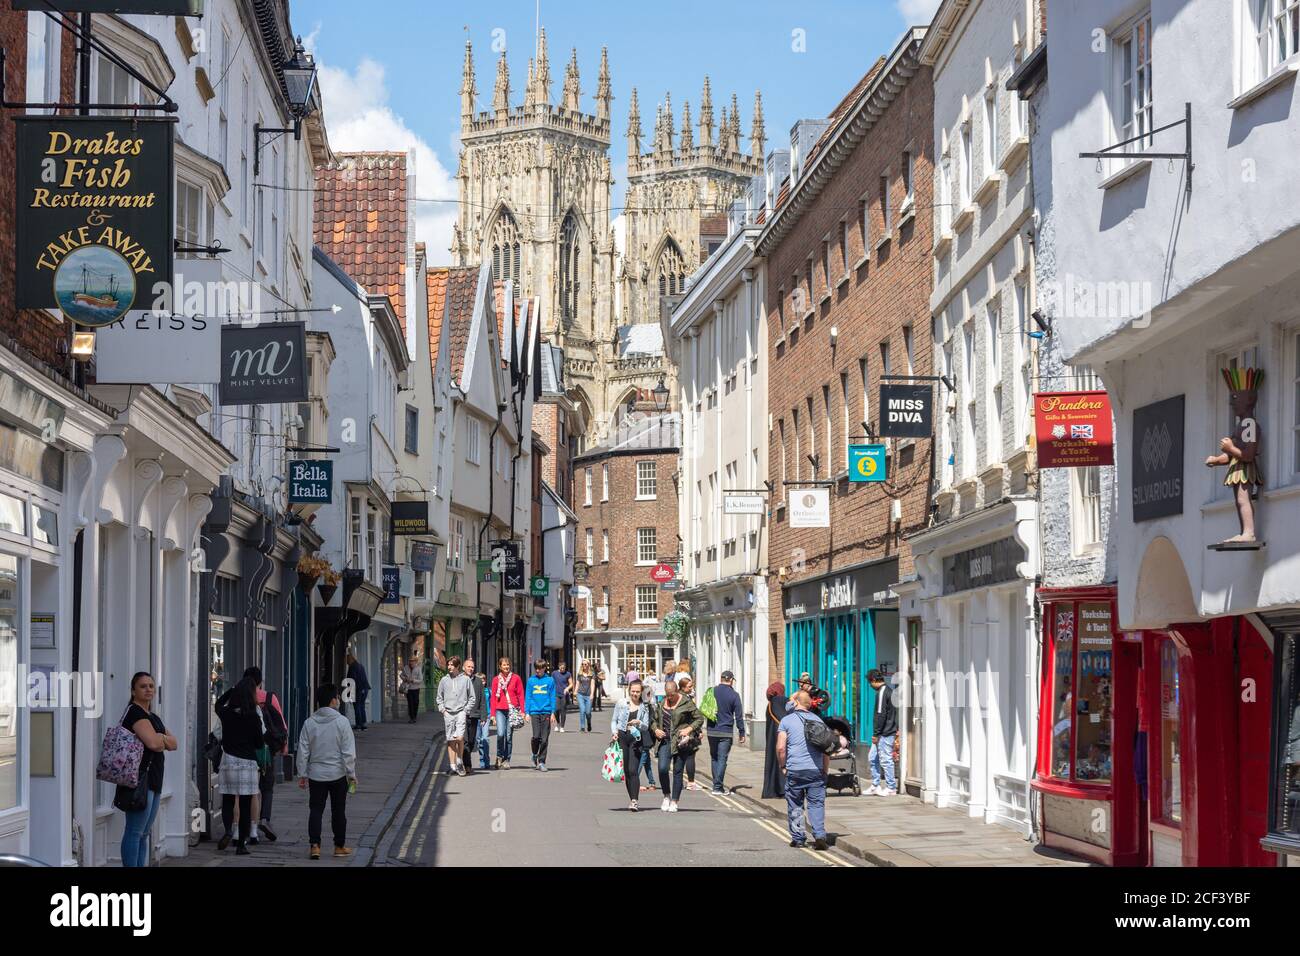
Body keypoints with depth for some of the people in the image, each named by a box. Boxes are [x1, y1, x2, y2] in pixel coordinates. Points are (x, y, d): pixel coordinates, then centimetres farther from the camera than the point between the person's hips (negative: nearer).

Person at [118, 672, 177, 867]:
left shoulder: (154, 717, 21)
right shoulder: (135, 712, -9)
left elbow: (173, 743, 15)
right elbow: (153, 743, -20)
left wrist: (159, 738, -5)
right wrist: (163, 739, 2)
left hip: (153, 780, 10)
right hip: (140, 779, -10)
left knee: (144, 833, 11)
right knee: (135, 832, -10)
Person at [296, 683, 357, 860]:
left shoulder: (309, 723, -2)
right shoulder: (341, 722, -10)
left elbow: (303, 751, 1)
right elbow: (349, 752, -10)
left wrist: (302, 774, 9)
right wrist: (352, 774, -1)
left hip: (316, 774, 2)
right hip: (337, 774, -2)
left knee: (315, 810, 7)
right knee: (338, 811, 10)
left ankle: (315, 845, -3)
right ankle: (339, 846, 18)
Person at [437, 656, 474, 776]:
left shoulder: (465, 679, 3)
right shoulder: (444, 680, 9)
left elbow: (472, 697, 7)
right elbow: (439, 697, 16)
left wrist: (466, 709, -4)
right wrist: (442, 709, 1)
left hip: (461, 712, -3)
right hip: (448, 713, 3)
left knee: (460, 737, -17)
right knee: (450, 740, 3)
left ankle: (460, 762, 1)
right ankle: (453, 766, 8)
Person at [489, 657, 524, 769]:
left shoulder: (516, 678, 5)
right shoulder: (496, 680, 8)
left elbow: (521, 695, 6)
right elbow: (493, 697, 9)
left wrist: (522, 710, -1)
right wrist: (493, 714, 5)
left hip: (512, 709, 0)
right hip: (500, 710, 0)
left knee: (509, 736, 1)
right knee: (500, 734, -16)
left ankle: (507, 760, 12)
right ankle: (499, 756, 6)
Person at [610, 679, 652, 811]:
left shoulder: (644, 707, 6)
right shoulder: (621, 703, 7)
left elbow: (646, 727, 4)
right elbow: (614, 721, 12)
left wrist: (639, 723, -17)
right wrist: (615, 732, -6)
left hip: (636, 740, -2)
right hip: (622, 737, 2)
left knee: (633, 770, -14)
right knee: (626, 771, 5)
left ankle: (634, 801, -19)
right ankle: (632, 799, 16)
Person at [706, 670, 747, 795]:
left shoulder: (712, 691, 3)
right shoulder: (734, 695, -5)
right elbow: (739, 716, -4)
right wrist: (742, 733, 3)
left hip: (711, 731, 3)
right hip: (726, 732, -3)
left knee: (713, 757, 15)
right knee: (722, 759, -1)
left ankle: (717, 783, 18)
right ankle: (718, 786, -5)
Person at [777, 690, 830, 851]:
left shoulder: (787, 720, 2)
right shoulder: (818, 720, 12)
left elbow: (780, 747, -6)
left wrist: (783, 765, 8)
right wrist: (825, 771, 16)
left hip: (795, 770, -2)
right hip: (816, 770, 2)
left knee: (795, 805, 10)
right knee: (817, 803, 2)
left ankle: (798, 838, 12)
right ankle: (819, 836, -12)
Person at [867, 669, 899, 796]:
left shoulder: (882, 692, -15)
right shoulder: (890, 690, 16)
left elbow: (881, 715, -19)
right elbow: (895, 713, 19)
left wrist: (876, 734, -16)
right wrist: (896, 730, 20)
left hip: (885, 734, -10)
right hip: (890, 731, 10)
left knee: (886, 760, -4)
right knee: (873, 759, 14)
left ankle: (891, 788, 2)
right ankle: (875, 786, 17)